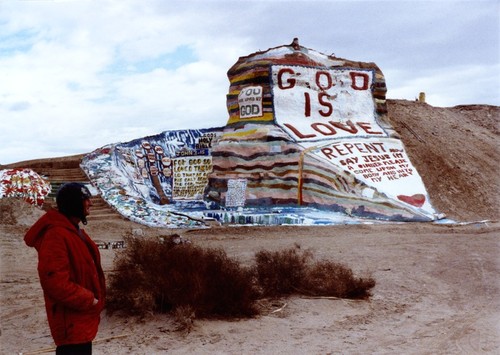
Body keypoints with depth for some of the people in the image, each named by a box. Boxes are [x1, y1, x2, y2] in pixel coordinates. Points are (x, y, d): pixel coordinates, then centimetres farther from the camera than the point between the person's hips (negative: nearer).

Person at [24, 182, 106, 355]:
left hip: (82, 318, 11)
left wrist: (92, 300, 10)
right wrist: (89, 300, -19)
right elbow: (55, 281, -27)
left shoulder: (75, 232, 14)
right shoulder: (56, 235, -20)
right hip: (72, 322, -10)